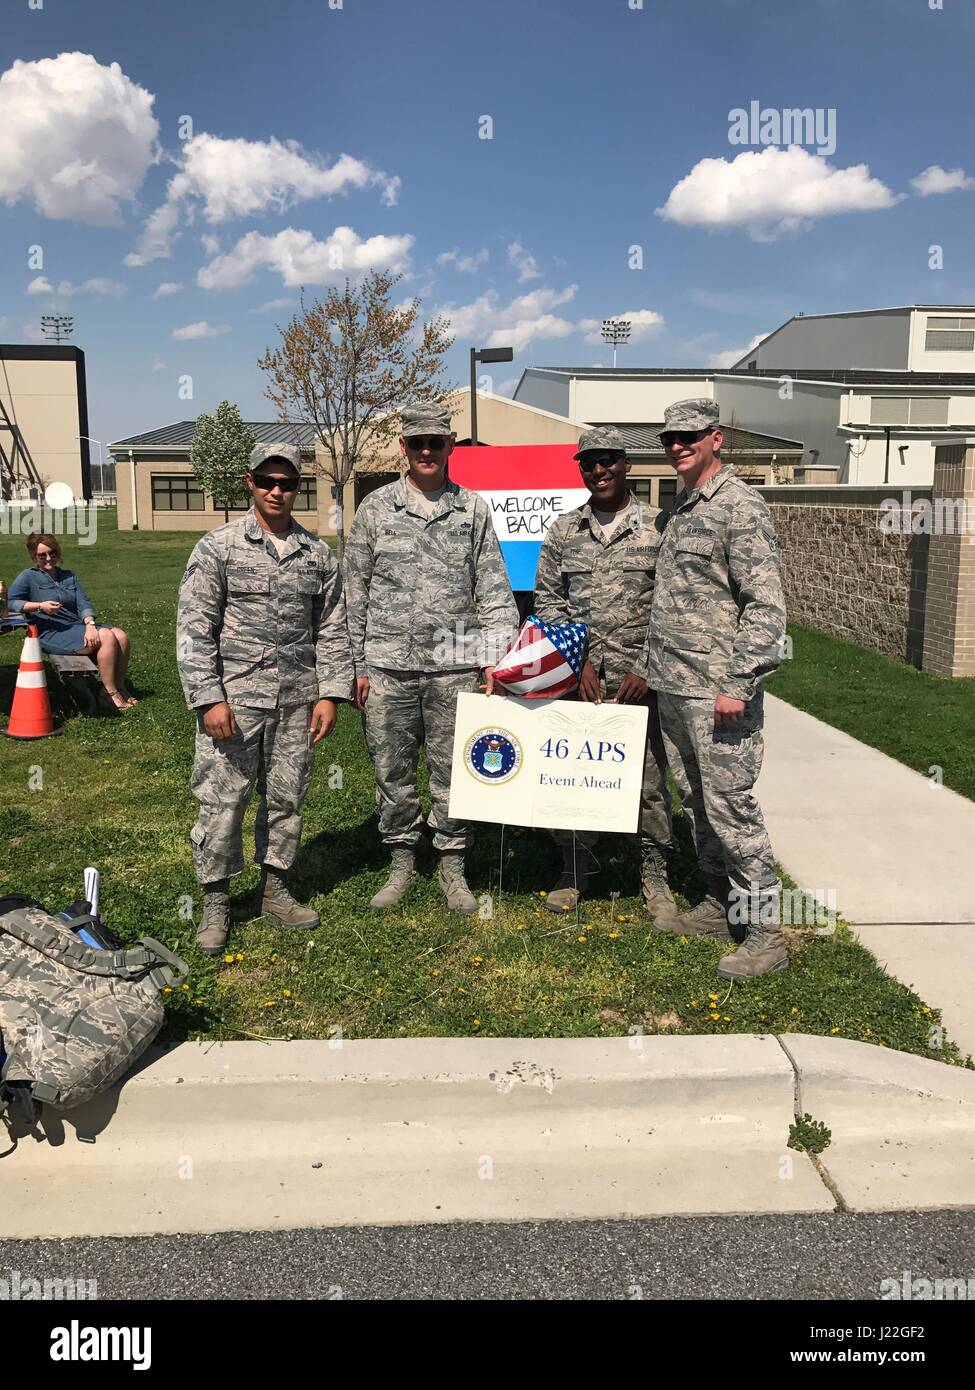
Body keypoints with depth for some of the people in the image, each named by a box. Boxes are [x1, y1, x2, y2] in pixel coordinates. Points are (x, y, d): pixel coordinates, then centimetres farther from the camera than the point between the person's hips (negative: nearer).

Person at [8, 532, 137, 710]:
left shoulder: (69, 576, 22)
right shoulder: (28, 577, 7)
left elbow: (83, 603, 8)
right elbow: (9, 602, -7)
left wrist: (90, 625, -12)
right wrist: (40, 606, -21)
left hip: (79, 626, 6)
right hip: (52, 634, -6)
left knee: (122, 636, -17)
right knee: (108, 638, -26)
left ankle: (120, 687, -9)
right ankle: (111, 693, -21)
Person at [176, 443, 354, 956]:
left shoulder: (317, 554, 8)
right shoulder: (218, 547, -2)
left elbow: (331, 630, 10)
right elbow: (194, 629, -5)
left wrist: (330, 693, 2)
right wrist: (209, 699, -12)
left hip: (296, 701, 3)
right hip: (233, 699, -3)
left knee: (286, 798, 11)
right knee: (221, 801, 1)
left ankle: (273, 887, 28)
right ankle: (215, 902, 17)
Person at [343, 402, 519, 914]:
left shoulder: (474, 510, 6)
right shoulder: (375, 508, 5)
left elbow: (494, 591, 5)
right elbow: (355, 592, 6)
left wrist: (496, 656, -6)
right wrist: (359, 665, 2)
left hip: (454, 666, 0)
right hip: (389, 665, 1)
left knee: (453, 770, 7)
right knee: (392, 771, 8)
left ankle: (452, 866, 21)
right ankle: (401, 862, 25)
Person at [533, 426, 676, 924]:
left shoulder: (658, 526, 2)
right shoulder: (563, 532, 8)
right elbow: (547, 601, 8)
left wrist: (647, 670, -8)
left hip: (638, 677, -2)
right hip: (576, 676, 2)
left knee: (649, 778, 2)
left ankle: (654, 876, 17)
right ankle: (574, 871, 22)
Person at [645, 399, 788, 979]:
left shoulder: (740, 505, -11)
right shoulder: (682, 507, 17)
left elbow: (766, 604, -17)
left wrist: (739, 685, -22)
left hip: (718, 690, -9)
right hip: (674, 688, 9)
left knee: (730, 803, -7)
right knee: (697, 800, 15)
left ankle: (766, 932, 3)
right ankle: (720, 903, 29)